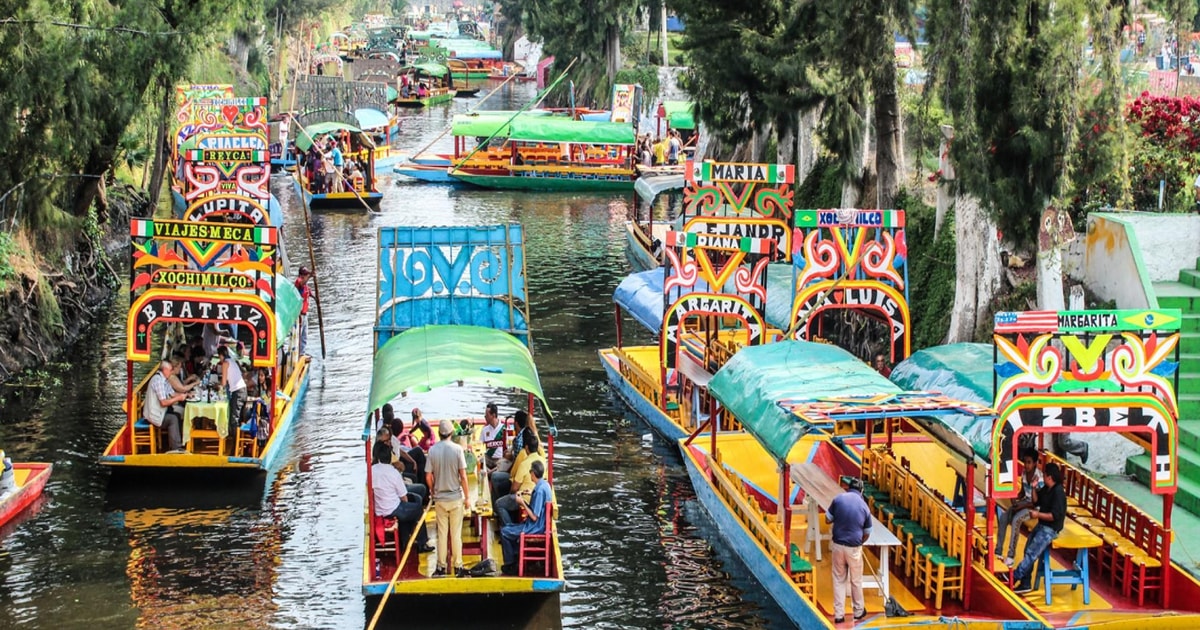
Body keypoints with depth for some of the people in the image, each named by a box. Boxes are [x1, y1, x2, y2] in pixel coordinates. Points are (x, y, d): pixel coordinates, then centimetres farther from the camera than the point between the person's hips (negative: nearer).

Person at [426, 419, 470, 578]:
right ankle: (458, 566, 7)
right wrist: (466, 496, 1)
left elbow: (428, 477, -2)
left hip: (440, 498, 2)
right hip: (456, 497, -2)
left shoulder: (432, 450, -5)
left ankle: (441, 566, 12)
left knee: (442, 534, 9)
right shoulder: (457, 449, -10)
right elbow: (463, 476, -11)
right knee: (456, 534, 4)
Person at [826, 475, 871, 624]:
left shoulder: (838, 499, -8)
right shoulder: (864, 507, -3)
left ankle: (839, 614, 11)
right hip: (854, 548, 0)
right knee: (856, 581, 15)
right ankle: (859, 611, 29)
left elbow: (828, 519, 3)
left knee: (839, 580, 11)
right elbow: (867, 533, 5)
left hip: (838, 545, 0)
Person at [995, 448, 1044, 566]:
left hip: (1034, 506, -7)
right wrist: (1016, 498, -5)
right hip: (1025, 501, 7)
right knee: (1003, 516, -17)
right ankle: (998, 551, -14)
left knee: (1016, 519, -32)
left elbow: (1037, 502, -18)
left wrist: (1022, 506, -25)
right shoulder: (1024, 473, 3)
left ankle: (1011, 555, -28)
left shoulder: (1039, 478, -20)